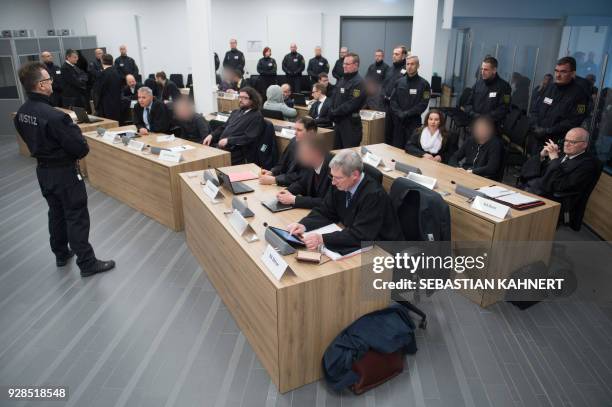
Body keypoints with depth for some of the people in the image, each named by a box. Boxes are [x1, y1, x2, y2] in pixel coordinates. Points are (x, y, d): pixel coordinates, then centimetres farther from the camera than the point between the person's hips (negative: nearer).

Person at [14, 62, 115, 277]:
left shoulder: (21, 113, -2)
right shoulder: (54, 116, -28)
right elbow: (81, 148, -23)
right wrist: (75, 131, -3)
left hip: (43, 170, 8)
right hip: (64, 172, -8)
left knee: (56, 212, 22)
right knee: (76, 217, 2)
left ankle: (61, 254, 37)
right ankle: (87, 263, 11)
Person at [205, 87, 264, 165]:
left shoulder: (256, 117, -4)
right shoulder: (236, 112, 22)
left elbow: (249, 138, -15)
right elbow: (223, 127, 26)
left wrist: (228, 140, -20)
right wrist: (211, 136, 7)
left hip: (238, 155, -8)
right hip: (220, 147, 8)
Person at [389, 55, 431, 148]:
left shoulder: (424, 84, -1)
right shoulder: (399, 82, 11)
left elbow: (423, 104, -8)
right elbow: (393, 100, 6)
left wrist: (406, 114, -15)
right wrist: (399, 113, -10)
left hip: (414, 122, -3)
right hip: (398, 121, 4)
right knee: (396, 148, 7)